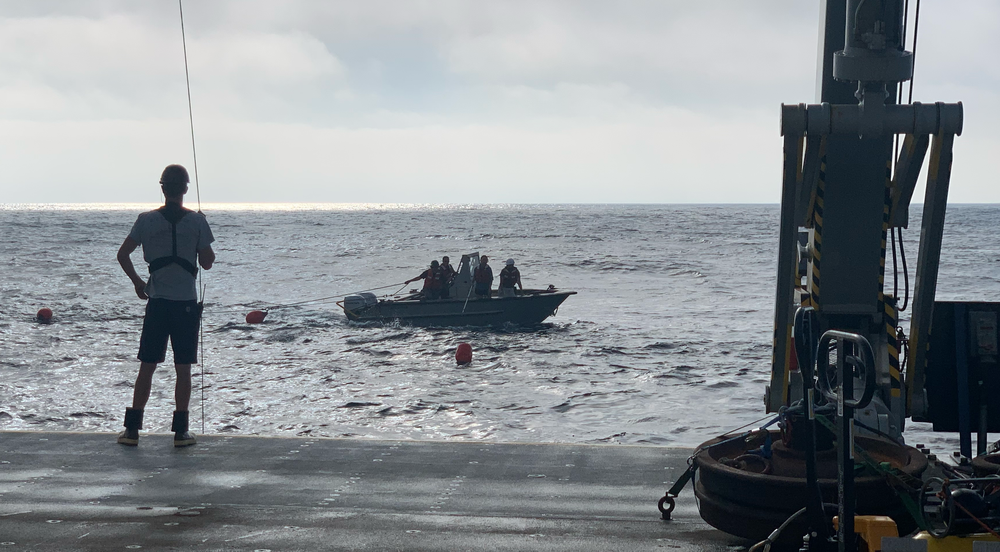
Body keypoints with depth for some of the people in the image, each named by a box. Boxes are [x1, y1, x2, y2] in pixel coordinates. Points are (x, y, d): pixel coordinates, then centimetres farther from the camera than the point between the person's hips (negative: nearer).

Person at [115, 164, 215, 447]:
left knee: (147, 367, 7)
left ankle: (132, 428, 8)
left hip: (157, 301, 2)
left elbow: (123, 254, 1)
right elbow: (207, 262, -2)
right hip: (187, 302, -1)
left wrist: (137, 282, 15)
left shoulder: (146, 220, 0)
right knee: (183, 369, 4)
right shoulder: (197, 221, -5)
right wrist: (206, 249, 18)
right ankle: (180, 431, 5)